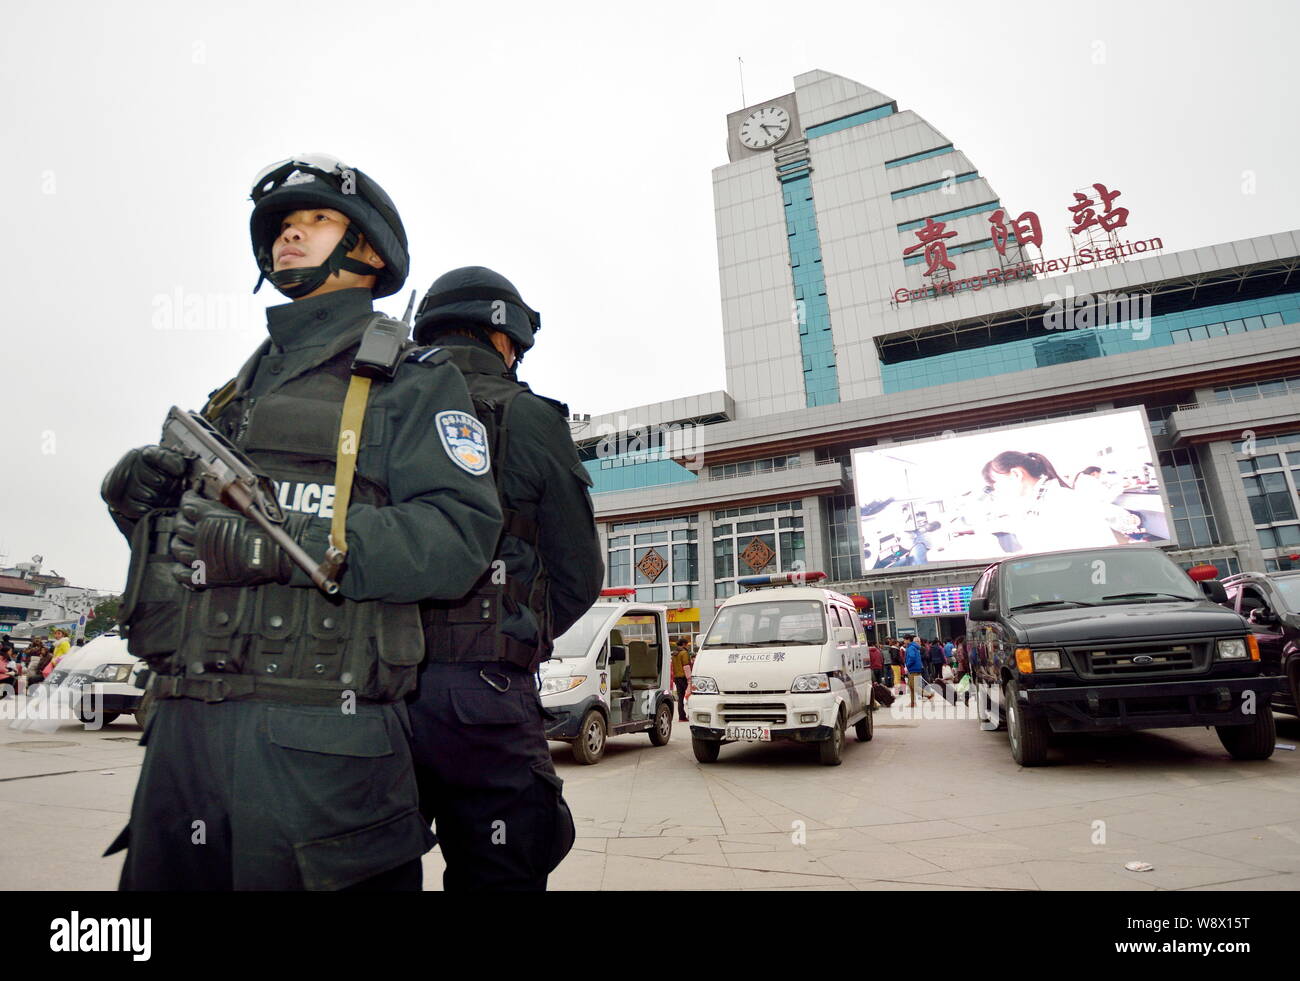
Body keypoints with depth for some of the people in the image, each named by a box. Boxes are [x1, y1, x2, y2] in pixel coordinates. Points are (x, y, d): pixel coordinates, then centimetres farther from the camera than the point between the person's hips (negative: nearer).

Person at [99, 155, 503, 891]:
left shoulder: (413, 380, 0)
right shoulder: (243, 388, 22)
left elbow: (459, 536, -14)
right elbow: (183, 530, 26)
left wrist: (278, 548, -21)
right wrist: (139, 495, 4)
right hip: (183, 726, 7)